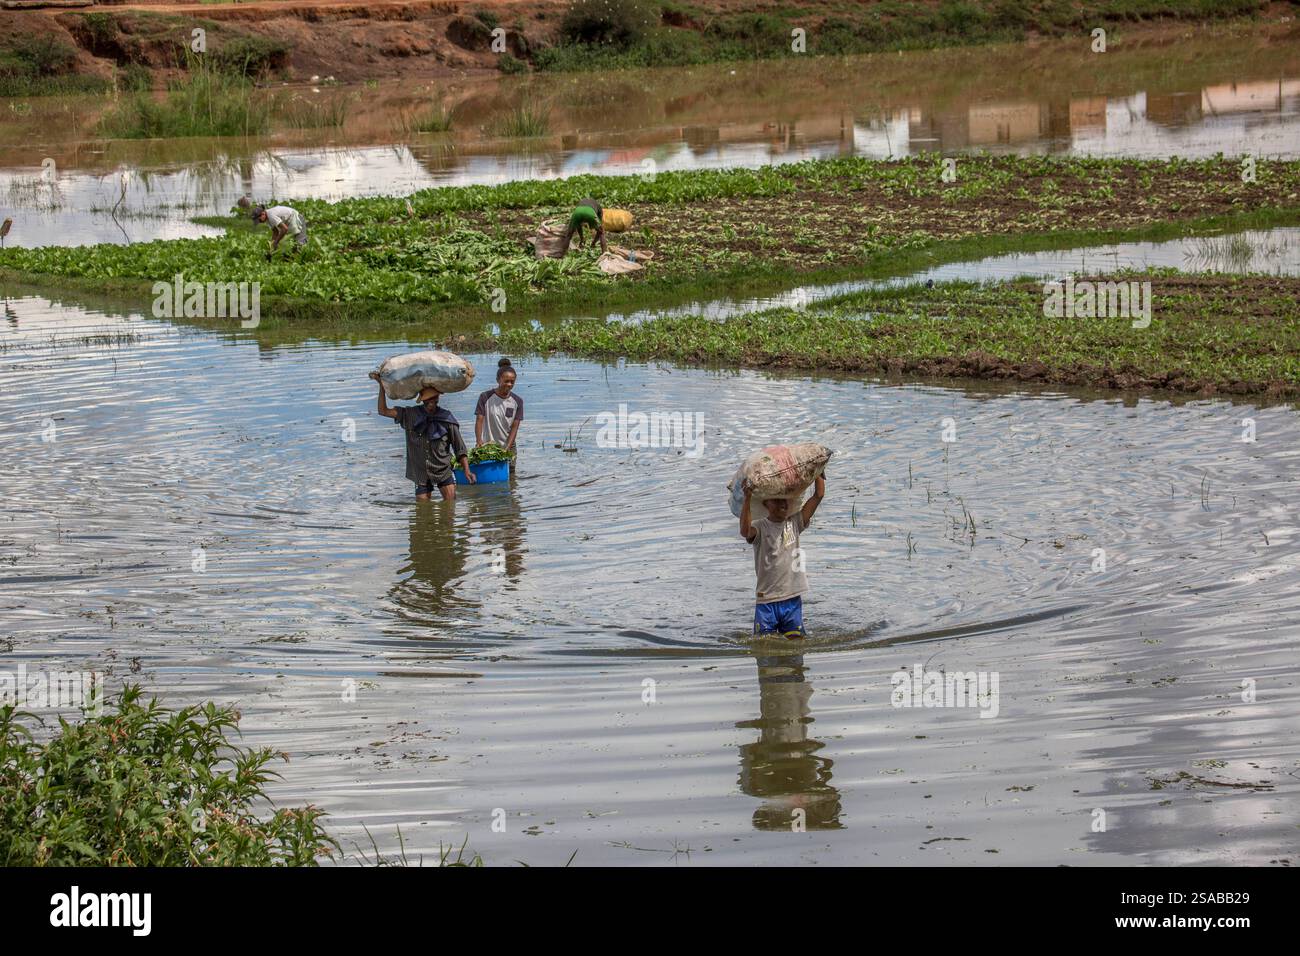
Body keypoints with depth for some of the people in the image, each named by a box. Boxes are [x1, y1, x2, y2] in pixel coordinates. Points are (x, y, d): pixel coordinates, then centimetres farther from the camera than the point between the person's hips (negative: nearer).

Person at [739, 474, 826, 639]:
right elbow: (745, 531, -28)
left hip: (792, 599, 3)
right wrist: (747, 499, -33)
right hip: (766, 600, -3)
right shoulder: (760, 527, -4)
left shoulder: (795, 523, 7)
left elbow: (819, 495, 3)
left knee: (795, 639, 2)